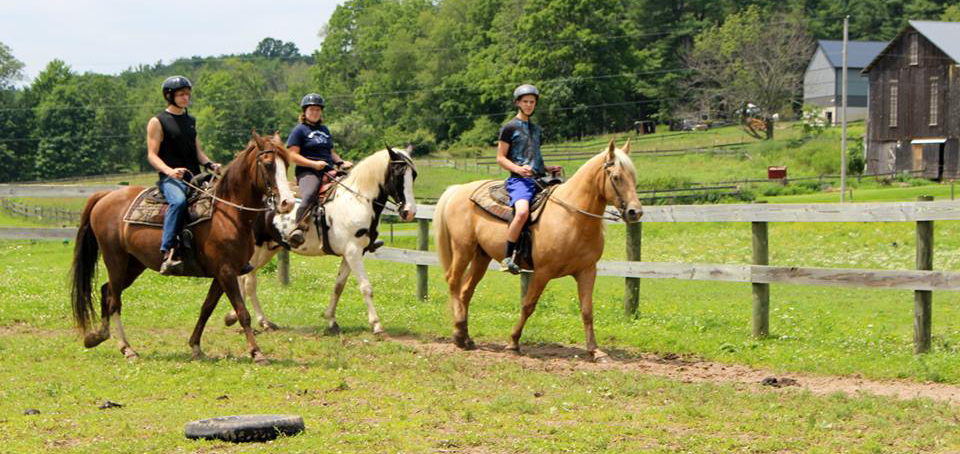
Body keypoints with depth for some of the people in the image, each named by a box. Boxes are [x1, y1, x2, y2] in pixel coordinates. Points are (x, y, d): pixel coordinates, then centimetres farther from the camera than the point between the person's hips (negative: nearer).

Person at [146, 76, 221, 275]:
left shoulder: (191, 121, 21)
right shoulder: (158, 122, 2)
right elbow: (152, 155, -4)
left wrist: (211, 165, 2)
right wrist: (169, 170, -22)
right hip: (171, 179, -7)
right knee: (179, 201, -37)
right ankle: (168, 253, -44)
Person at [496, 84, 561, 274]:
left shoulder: (536, 128, 22)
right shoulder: (510, 127, 3)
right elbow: (500, 158, 0)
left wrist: (548, 168, 12)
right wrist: (518, 168, -18)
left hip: (539, 179, 7)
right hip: (519, 180, -7)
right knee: (522, 212, -34)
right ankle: (508, 258, -26)